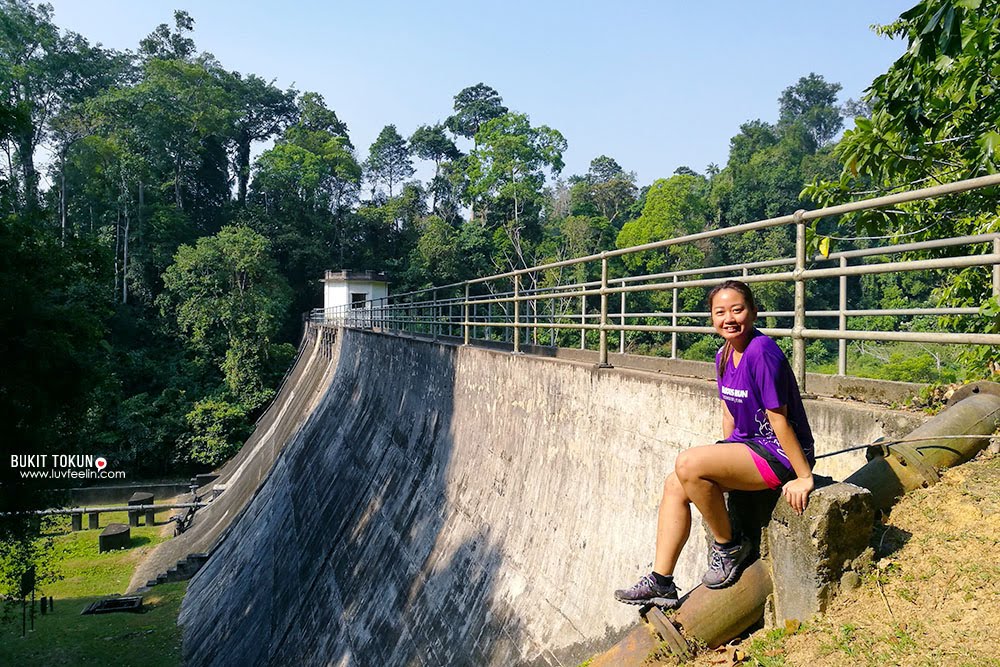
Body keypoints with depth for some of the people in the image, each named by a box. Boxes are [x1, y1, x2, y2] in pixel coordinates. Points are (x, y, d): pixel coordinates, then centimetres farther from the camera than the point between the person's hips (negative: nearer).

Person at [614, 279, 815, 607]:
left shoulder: (762, 352, -21)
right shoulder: (724, 356, 6)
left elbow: (778, 419, -21)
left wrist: (803, 476, -16)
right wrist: (724, 464, 15)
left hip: (780, 454, -9)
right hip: (746, 446, 9)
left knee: (687, 464, -25)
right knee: (675, 485, -5)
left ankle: (729, 546, -2)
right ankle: (661, 582, 1)